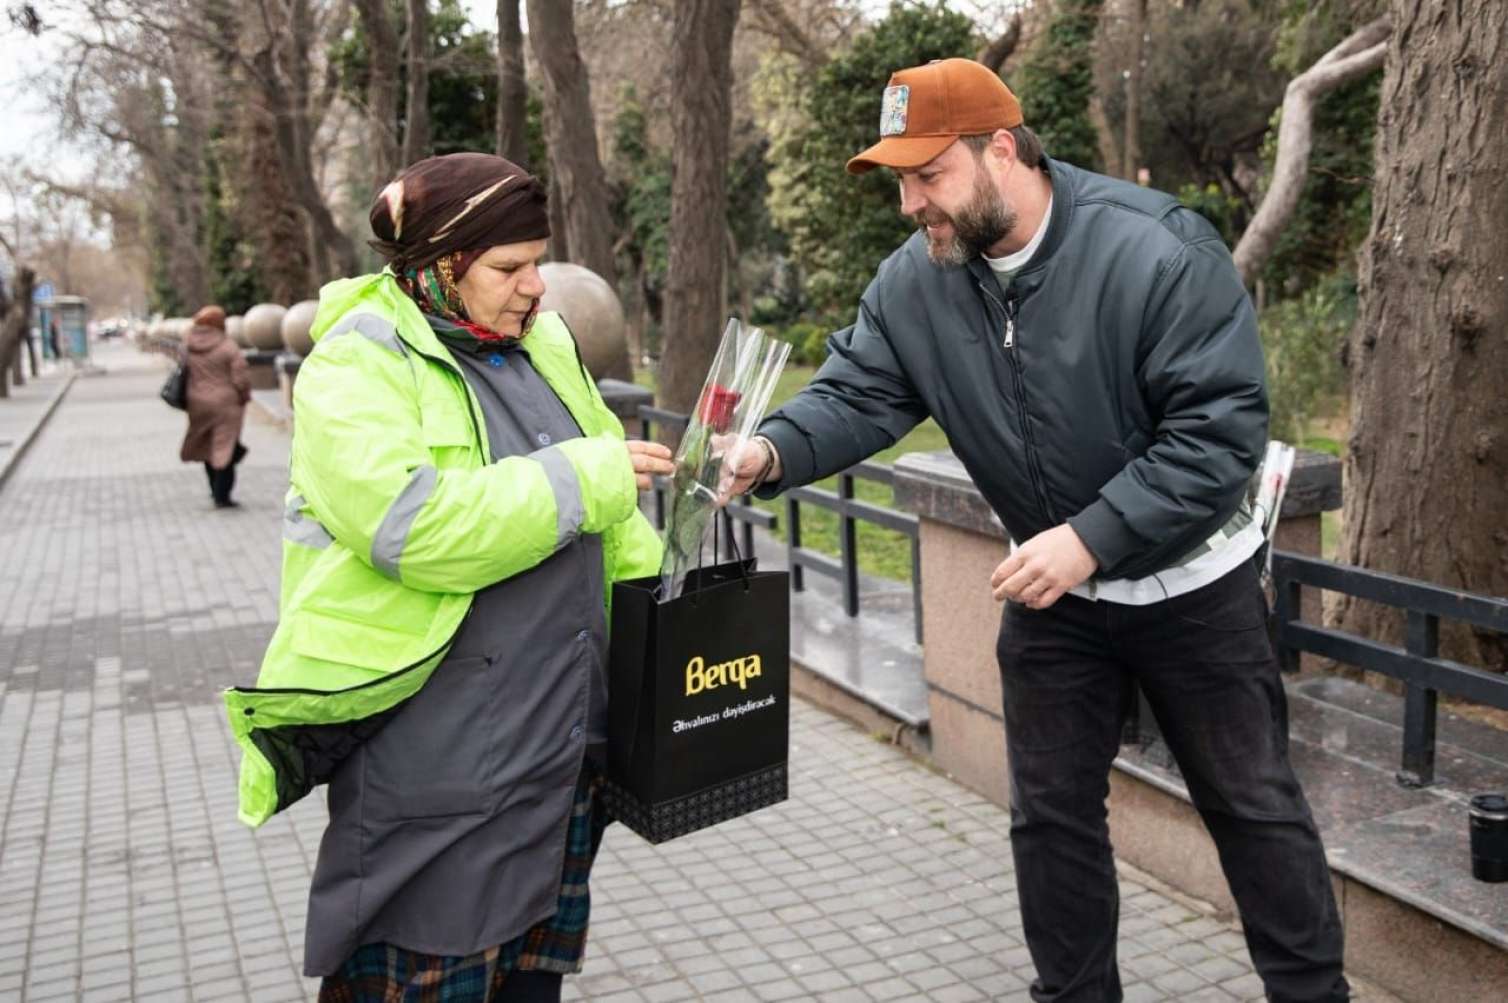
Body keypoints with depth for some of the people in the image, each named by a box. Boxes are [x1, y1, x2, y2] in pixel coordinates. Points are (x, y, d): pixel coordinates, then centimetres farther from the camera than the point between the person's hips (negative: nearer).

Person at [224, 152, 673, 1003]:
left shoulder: (545, 347, 10)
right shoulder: (357, 367, -12)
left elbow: (606, 518, 17)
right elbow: (418, 527, -27)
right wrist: (587, 476, -20)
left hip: (563, 737, 7)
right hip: (433, 757, -7)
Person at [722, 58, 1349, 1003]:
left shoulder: (1158, 250, -24)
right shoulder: (914, 283, -9)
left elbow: (1223, 427, -26)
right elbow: (856, 395, -12)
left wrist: (1092, 537, -33)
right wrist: (775, 449, -33)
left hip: (1192, 581, -4)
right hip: (1051, 592, 4)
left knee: (1254, 804, 11)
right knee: (1052, 812, 14)